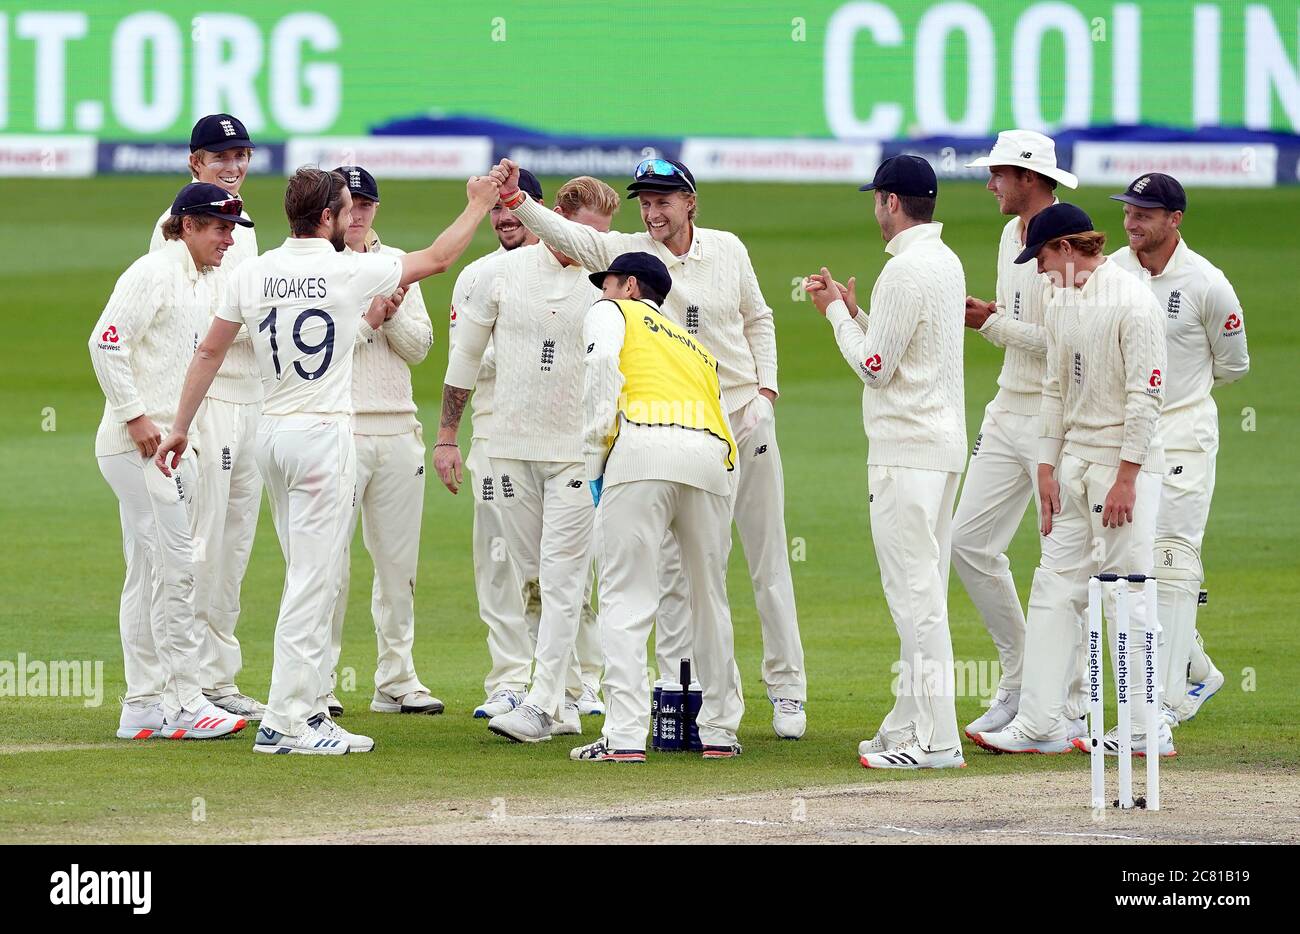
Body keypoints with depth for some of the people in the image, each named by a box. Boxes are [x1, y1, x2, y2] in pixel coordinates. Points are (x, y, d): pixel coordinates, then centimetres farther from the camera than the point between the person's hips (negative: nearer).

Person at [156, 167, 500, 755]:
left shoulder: (253, 275, 5)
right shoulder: (352, 271, -10)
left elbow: (209, 352, 10)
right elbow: (437, 259, 4)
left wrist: (181, 427, 17)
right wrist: (478, 205, 19)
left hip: (271, 437, 7)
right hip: (324, 436, -7)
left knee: (310, 579, 15)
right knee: (313, 583, -6)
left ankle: (309, 709, 16)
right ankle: (284, 723, -9)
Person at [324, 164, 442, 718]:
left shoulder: (396, 264, 14)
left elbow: (418, 346, 8)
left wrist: (389, 311, -9)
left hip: (397, 428, 5)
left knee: (398, 560, 8)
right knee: (330, 561, -7)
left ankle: (396, 681, 15)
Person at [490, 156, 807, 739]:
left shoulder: (727, 250, 2)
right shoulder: (628, 252, -4)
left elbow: (758, 320, 12)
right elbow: (566, 236, -19)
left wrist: (765, 392, 0)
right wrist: (516, 199, -35)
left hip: (744, 415, 1)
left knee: (767, 559, 4)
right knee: (674, 565, 1)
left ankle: (786, 690, 11)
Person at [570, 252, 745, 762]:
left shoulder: (611, 313, 21)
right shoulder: (694, 344, 37)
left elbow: (603, 365, 0)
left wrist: (596, 459, 0)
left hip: (645, 444, -5)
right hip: (714, 455, 5)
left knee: (625, 598, -5)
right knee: (710, 598, 18)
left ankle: (625, 735, -14)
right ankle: (720, 729, 21)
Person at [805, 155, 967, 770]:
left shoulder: (906, 270, -17)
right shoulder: (946, 262, 15)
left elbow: (876, 367, -16)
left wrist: (837, 314, -3)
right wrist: (850, 309, 16)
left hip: (906, 451, -10)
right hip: (943, 444, 10)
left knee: (915, 592, -10)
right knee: (922, 592, 14)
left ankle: (935, 740, -12)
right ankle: (911, 725, 19)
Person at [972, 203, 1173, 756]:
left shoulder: (1132, 302, -14)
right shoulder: (1061, 302, 13)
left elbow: (1146, 395, -17)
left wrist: (1126, 478, -19)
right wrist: (1047, 468, 9)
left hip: (1126, 460, -9)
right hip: (1074, 458, 9)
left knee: (1126, 593, -8)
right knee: (1055, 586, 6)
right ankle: (1042, 722, 7)